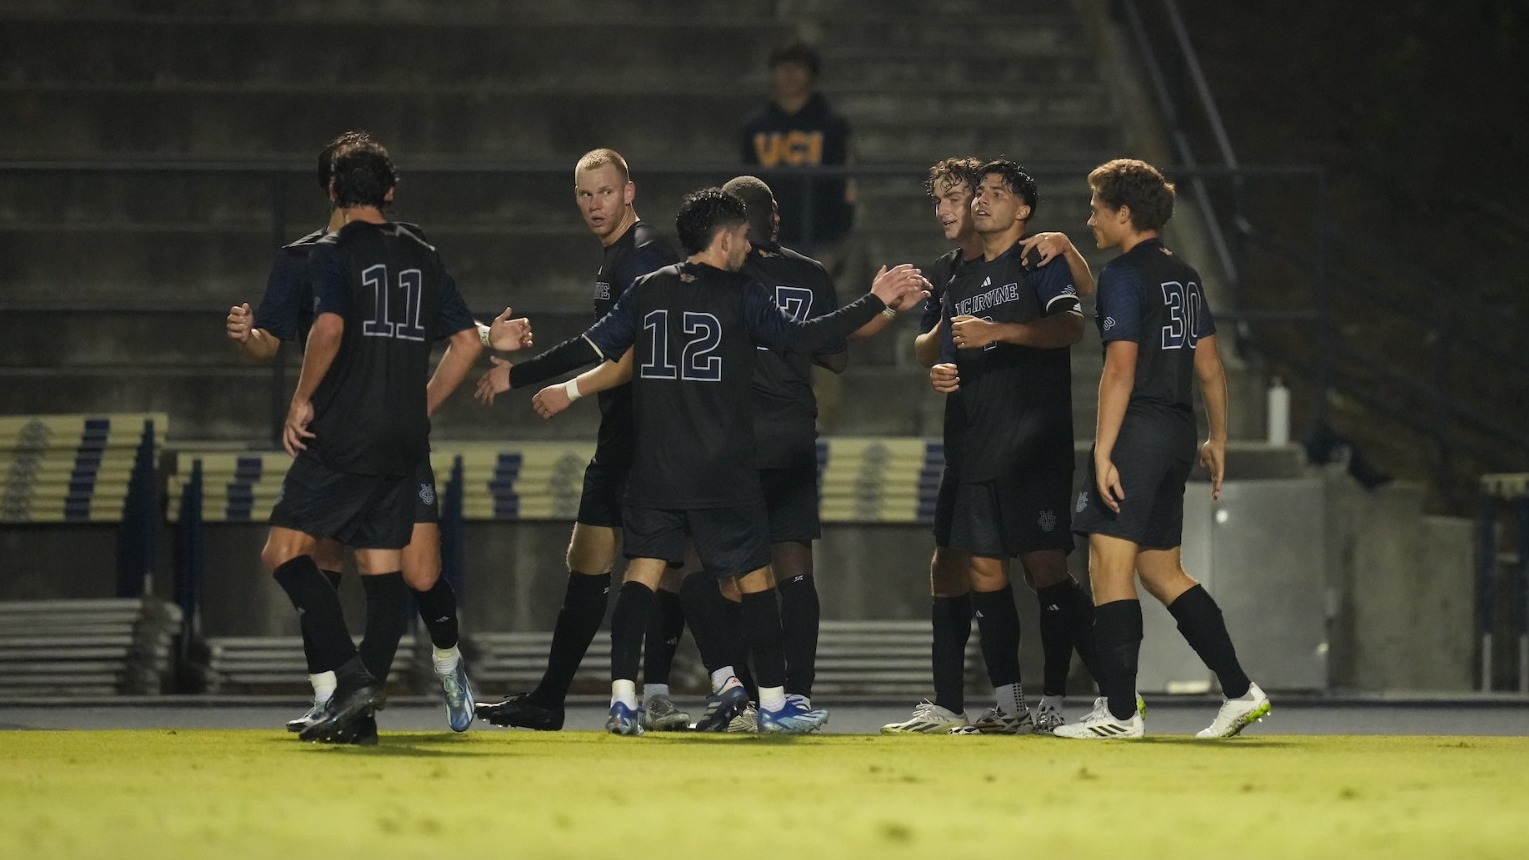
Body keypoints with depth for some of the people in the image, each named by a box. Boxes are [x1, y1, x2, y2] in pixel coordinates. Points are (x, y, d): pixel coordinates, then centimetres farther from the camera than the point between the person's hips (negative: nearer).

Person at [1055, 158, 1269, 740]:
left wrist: (1102, 453, -18)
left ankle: (1120, 713, -12)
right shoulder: (1184, 276, 16)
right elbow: (1209, 364, 18)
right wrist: (1218, 439, 23)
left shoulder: (1123, 276, -9)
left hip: (1136, 431, -9)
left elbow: (1121, 370, -16)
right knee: (1160, 570, 16)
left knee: (1109, 566, -7)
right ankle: (1239, 691, 12)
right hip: (1178, 432, 9)